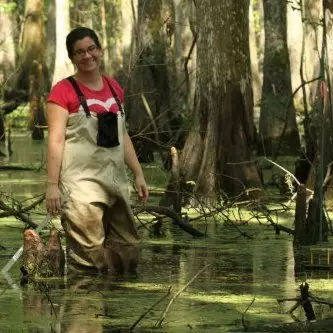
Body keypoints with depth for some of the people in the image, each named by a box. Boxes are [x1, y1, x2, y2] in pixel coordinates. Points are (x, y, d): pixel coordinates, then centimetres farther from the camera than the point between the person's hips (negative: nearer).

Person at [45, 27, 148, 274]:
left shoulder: (114, 88, 14)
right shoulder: (63, 91, -5)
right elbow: (56, 140, -11)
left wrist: (138, 174, 15)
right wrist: (52, 185, -16)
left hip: (114, 179, 7)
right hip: (81, 182, -7)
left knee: (127, 248, 9)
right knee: (89, 252, -13)